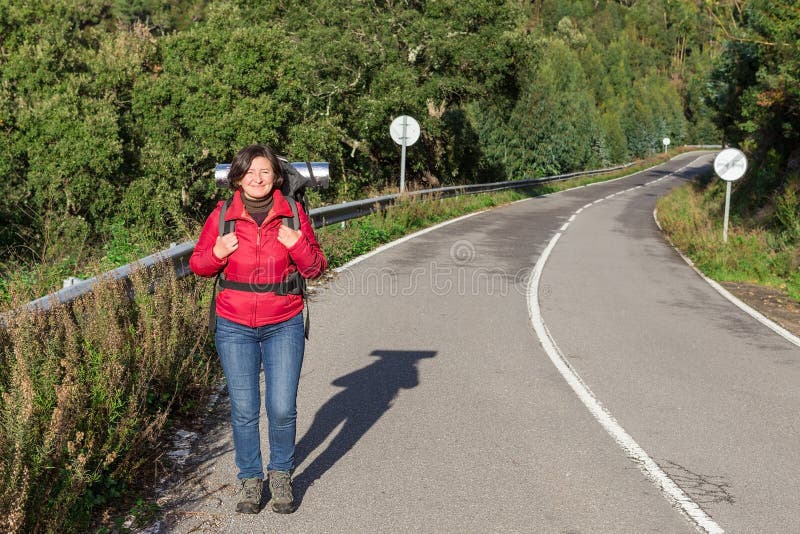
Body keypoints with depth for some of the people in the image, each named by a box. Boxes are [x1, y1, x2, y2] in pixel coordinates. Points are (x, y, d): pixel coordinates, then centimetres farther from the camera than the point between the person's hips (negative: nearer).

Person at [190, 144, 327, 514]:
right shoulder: (222, 215, -1)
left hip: (284, 326, 0)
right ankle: (251, 480, 24)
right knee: (244, 410, 4)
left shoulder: (293, 213, -1)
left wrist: (298, 244, -15)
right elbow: (198, 264, 8)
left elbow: (315, 269, 3)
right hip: (235, 327, 1)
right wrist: (217, 253, -13)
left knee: (282, 409, -3)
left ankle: (281, 475, 22)